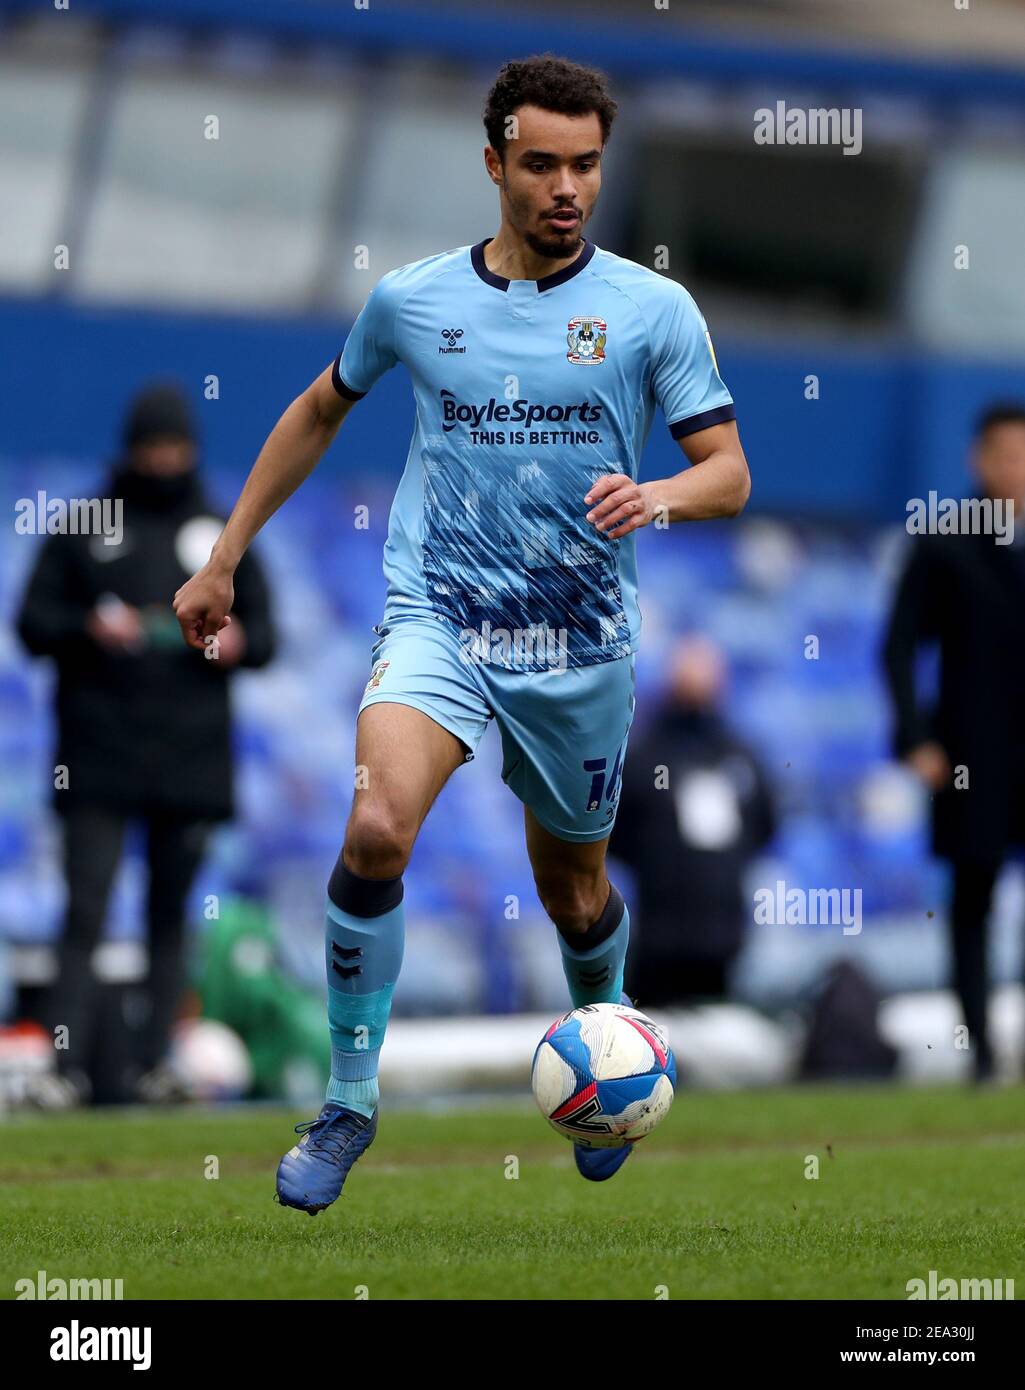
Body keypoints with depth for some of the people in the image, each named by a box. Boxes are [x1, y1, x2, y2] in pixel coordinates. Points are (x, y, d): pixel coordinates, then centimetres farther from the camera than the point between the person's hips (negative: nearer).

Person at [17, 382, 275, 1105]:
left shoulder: (223, 536, 13)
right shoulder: (83, 529, 9)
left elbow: (265, 632, 14)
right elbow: (34, 622, 6)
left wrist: (239, 642, -8)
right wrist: (89, 628, -13)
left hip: (190, 761, 2)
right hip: (97, 759, -2)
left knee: (171, 912, 4)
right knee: (86, 910, -9)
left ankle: (154, 1060, 7)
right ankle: (69, 1065, -12)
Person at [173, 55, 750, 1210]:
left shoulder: (652, 310, -3)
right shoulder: (412, 300, 2)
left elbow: (728, 472, -2)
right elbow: (319, 412, 19)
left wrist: (657, 498, -25)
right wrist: (223, 559, 19)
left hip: (582, 640, 1)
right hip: (436, 617, -1)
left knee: (573, 890, 14)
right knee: (376, 829, -25)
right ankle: (349, 1101, -11)